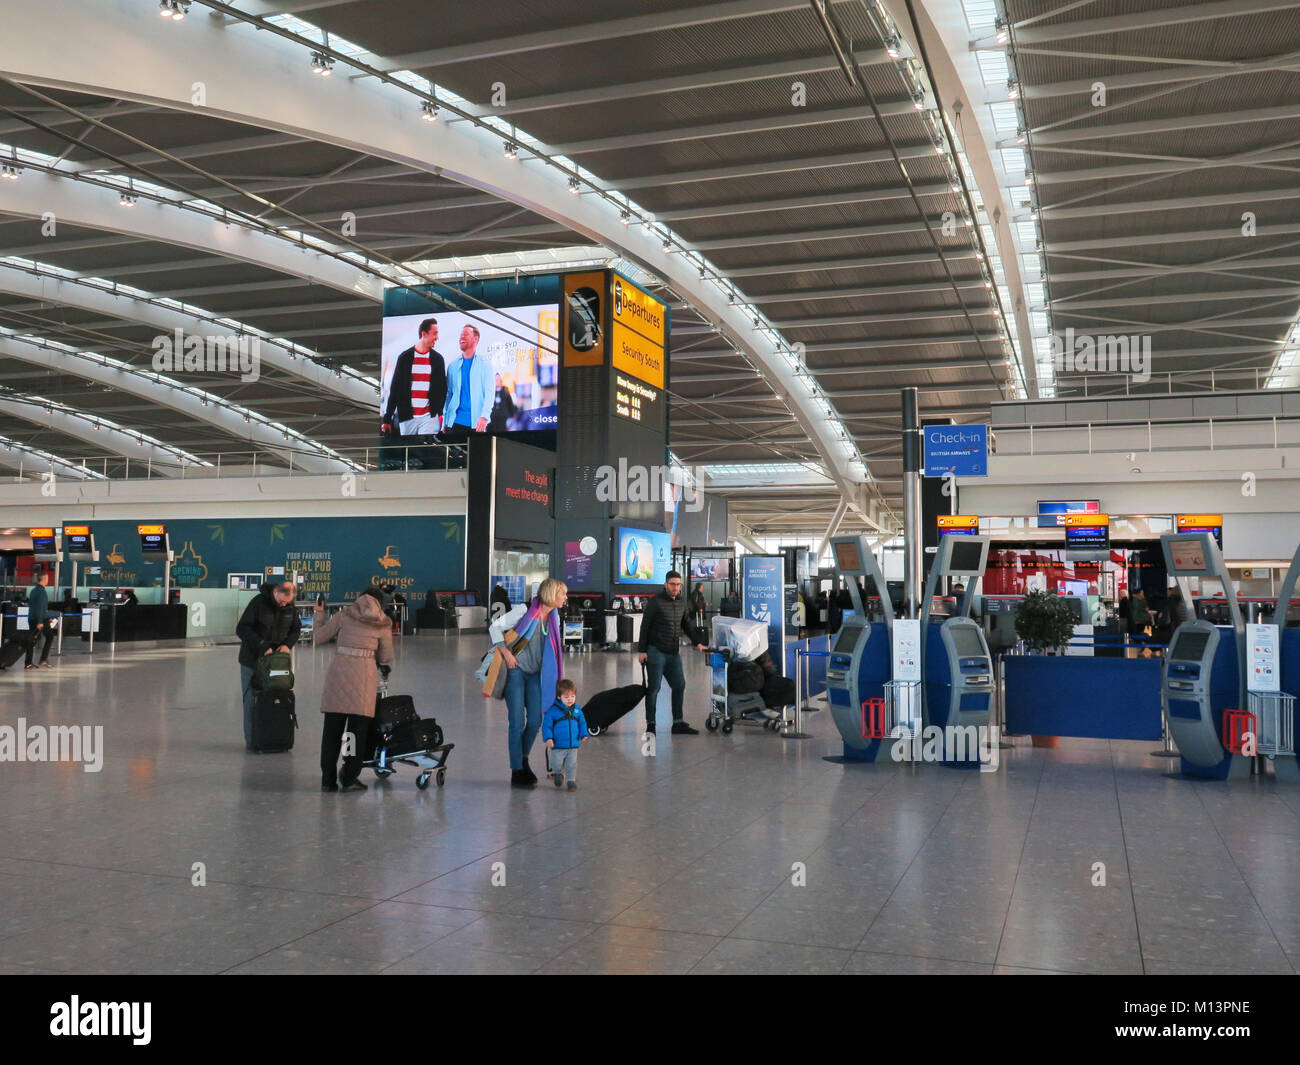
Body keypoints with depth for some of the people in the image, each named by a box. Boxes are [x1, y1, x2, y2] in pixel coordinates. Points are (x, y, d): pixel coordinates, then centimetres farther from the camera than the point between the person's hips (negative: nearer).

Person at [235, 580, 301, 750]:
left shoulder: (291, 607, 0)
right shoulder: (258, 602, -14)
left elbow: (296, 629, 13)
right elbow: (242, 629, -14)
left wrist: (287, 644, -7)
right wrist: (262, 646, -21)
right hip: (252, 659, -3)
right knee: (251, 699, 1)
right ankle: (251, 739, 9)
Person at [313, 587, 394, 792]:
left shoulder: (344, 615, 7)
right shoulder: (383, 624, 7)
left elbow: (318, 638, 12)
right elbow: (386, 658, 12)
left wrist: (319, 614, 27)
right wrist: (385, 669, 34)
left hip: (338, 670, 1)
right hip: (364, 675, -1)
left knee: (332, 729, 8)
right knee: (358, 729, 6)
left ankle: (328, 779, 11)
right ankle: (349, 779, 5)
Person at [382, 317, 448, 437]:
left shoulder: (438, 359, 7)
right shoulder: (404, 357, 4)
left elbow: (442, 389, 11)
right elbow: (394, 389, 5)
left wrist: (442, 414, 1)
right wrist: (387, 419, 2)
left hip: (429, 417, 0)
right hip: (406, 417, 0)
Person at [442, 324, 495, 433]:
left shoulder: (484, 364, 4)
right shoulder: (453, 365, 12)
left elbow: (489, 393, -4)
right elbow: (448, 394, 12)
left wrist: (484, 416, -18)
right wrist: (444, 423, 5)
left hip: (476, 422, -2)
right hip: (455, 420, 2)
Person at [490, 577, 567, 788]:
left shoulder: (554, 618, 8)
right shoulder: (525, 610, -13)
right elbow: (496, 626, -9)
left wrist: (555, 677, 14)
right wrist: (506, 652, -18)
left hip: (536, 674, 6)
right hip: (516, 670, -6)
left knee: (535, 721, 4)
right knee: (518, 722, -6)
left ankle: (524, 760, 29)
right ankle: (516, 772, 4)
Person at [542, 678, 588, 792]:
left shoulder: (577, 710, 4)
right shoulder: (553, 711, -8)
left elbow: (582, 724, 13)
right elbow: (546, 725, -6)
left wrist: (584, 735, -1)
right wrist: (548, 738, -16)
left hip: (573, 745, 2)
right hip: (558, 746, -2)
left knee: (572, 764, 4)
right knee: (557, 764, 4)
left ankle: (571, 781, 20)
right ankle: (558, 774, 35)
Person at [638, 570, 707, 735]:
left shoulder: (681, 602, 11)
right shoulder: (655, 602, -7)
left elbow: (687, 624, 20)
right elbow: (645, 627, -7)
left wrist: (697, 642, 7)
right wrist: (642, 650, -10)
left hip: (674, 653, 6)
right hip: (656, 652, -6)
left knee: (679, 685, 5)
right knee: (653, 688, -1)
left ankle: (678, 723, 13)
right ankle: (650, 725, 7)